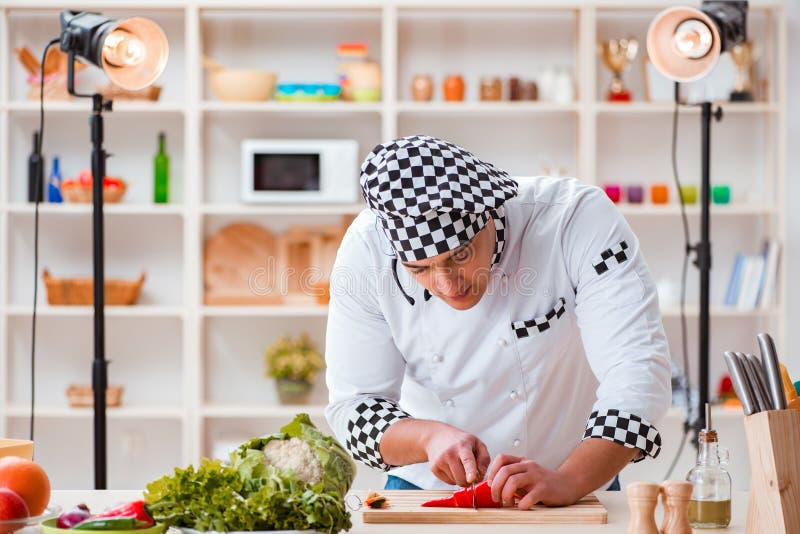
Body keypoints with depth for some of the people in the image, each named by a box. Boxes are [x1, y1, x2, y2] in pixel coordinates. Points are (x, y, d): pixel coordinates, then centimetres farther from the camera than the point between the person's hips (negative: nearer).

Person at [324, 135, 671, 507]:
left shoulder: (580, 219, -21)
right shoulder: (367, 250, -14)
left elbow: (637, 371, -26)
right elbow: (353, 404, -8)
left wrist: (568, 482, -39)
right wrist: (429, 437, -27)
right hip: (426, 488, 0)